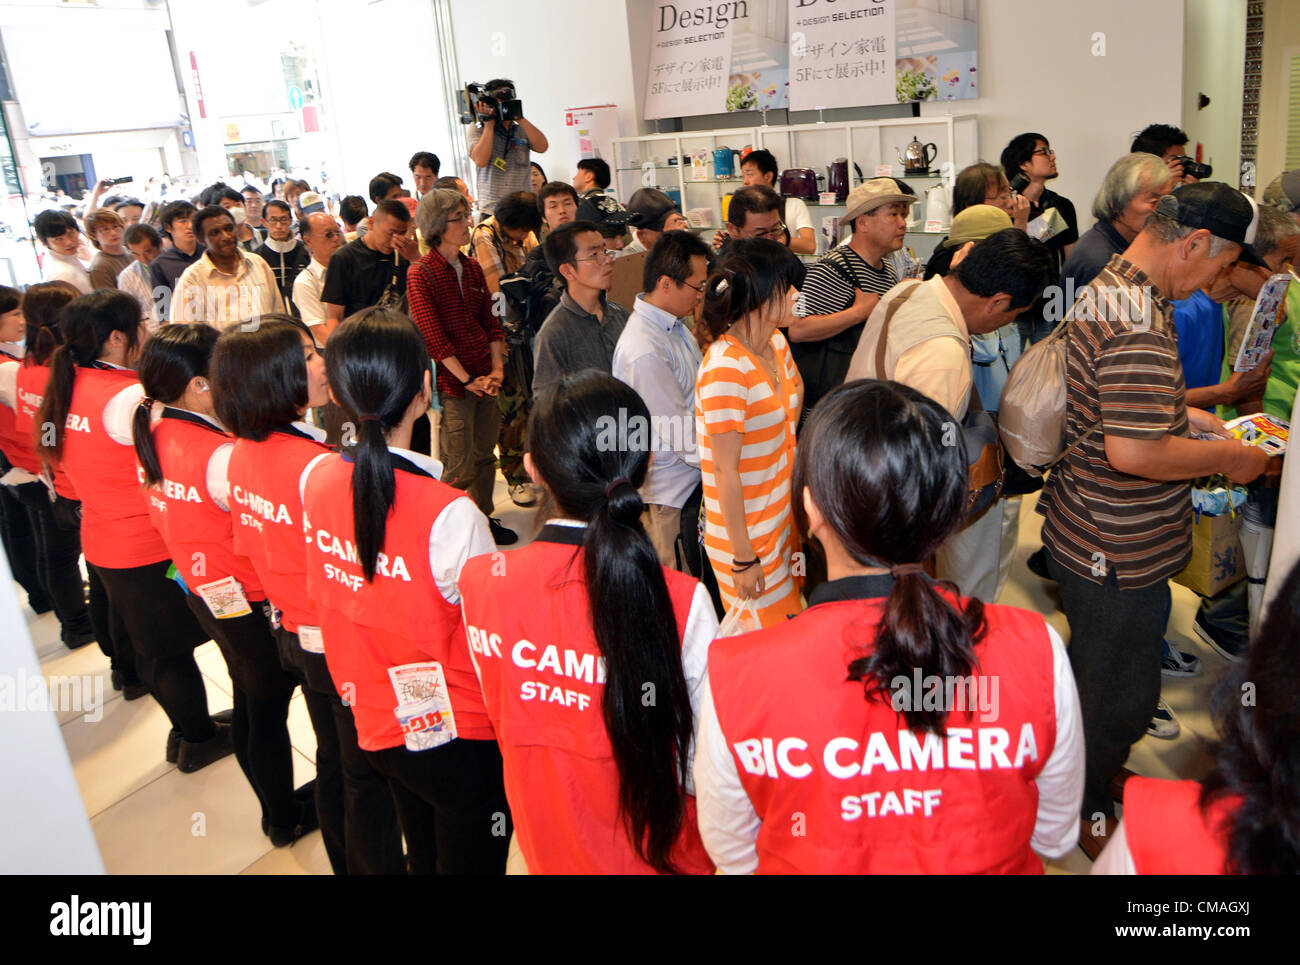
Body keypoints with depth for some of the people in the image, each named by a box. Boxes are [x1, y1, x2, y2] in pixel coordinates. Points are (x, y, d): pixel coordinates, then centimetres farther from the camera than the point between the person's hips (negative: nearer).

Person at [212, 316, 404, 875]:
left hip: (292, 633, 9)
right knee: (369, 781, 11)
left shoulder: (241, 454, -3)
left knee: (333, 762, 26)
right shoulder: (320, 468, -30)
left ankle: (344, 864, 45)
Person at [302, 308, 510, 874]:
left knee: (422, 856, 28)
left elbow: (326, 596, 4)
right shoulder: (449, 514, -29)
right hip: (459, 734, -6)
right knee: (470, 860, 16)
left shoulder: (315, 481, -8)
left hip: (374, 726, 6)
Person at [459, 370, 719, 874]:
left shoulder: (478, 582, -21)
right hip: (655, 852, -2)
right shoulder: (683, 604, -30)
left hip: (542, 848, 2)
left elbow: (502, 717, -4)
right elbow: (703, 770, -19)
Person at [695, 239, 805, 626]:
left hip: (780, 520, 8)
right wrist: (743, 560, -18)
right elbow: (726, 472, -23)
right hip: (747, 535, -8)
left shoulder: (775, 342, 1)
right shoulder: (725, 369, -26)